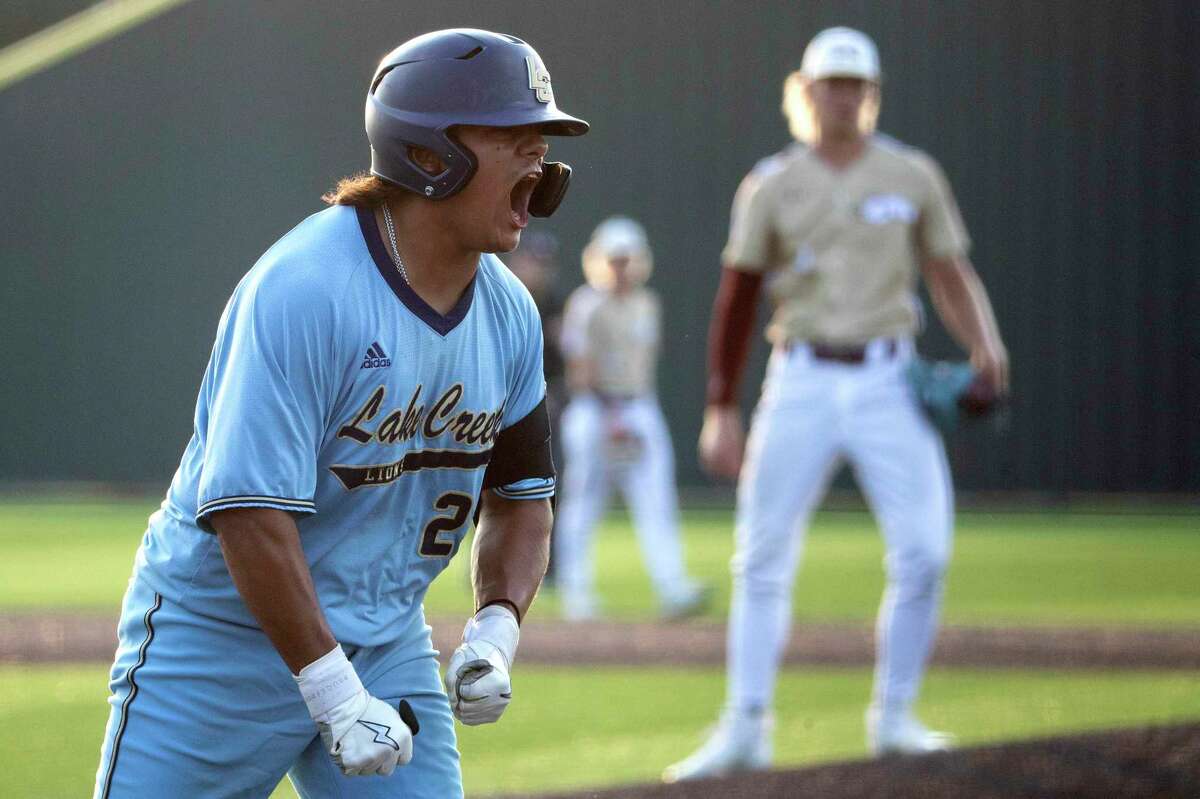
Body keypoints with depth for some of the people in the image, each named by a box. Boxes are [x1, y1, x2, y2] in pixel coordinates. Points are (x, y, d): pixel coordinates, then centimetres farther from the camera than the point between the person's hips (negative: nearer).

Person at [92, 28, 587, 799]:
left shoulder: (510, 314, 1)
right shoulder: (306, 288, -23)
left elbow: (521, 493, 13)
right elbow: (248, 507, -28)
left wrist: (497, 630, -6)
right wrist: (335, 698, -30)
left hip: (385, 645, 6)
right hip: (223, 636, -6)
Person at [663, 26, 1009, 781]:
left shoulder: (913, 176, 6)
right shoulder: (770, 186, 4)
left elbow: (952, 277, 10)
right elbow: (738, 298, 6)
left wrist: (986, 344, -10)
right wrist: (721, 410, 2)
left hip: (889, 385, 0)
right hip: (802, 383, 0)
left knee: (923, 550, -10)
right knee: (763, 560, -2)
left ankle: (894, 718, 5)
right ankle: (745, 729, 3)